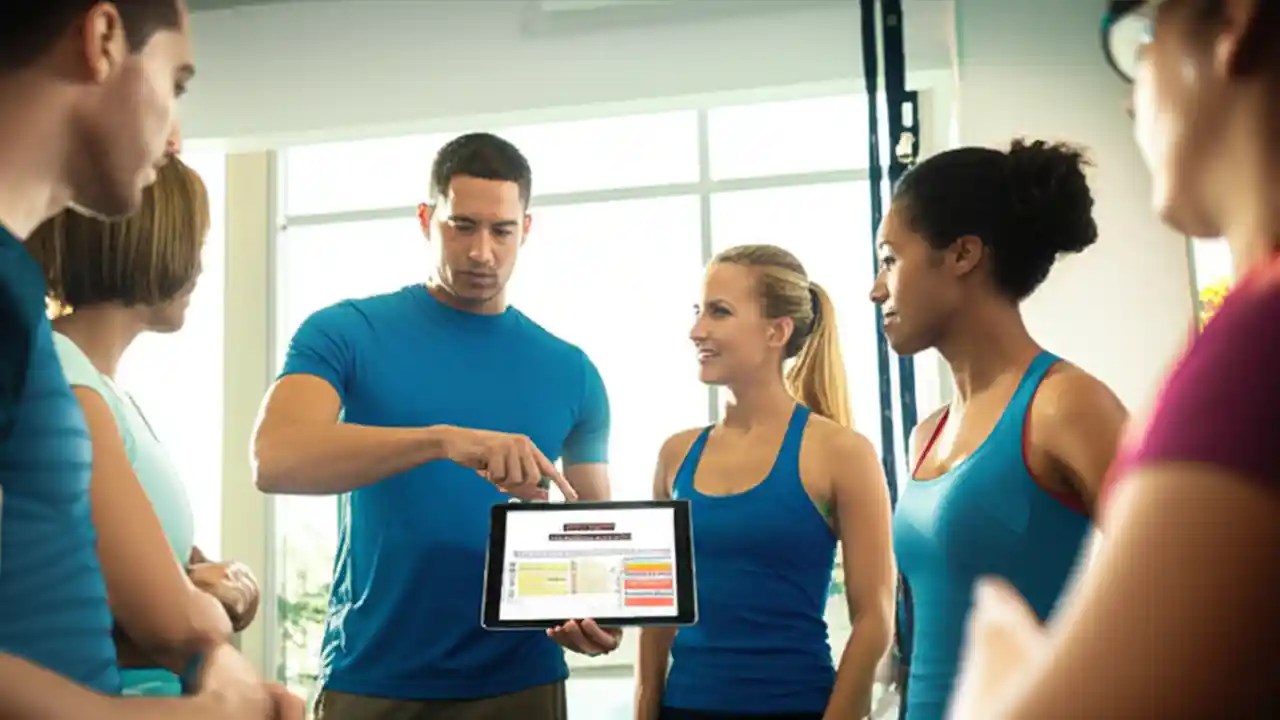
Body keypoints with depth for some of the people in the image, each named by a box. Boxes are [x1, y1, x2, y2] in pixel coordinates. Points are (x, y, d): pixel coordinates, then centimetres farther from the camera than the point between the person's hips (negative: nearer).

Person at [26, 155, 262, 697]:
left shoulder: (99, 385, 7)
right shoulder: (60, 389, -20)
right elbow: (179, 627, -24)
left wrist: (216, 587, -8)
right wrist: (217, 602, -5)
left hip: (151, 692, 8)